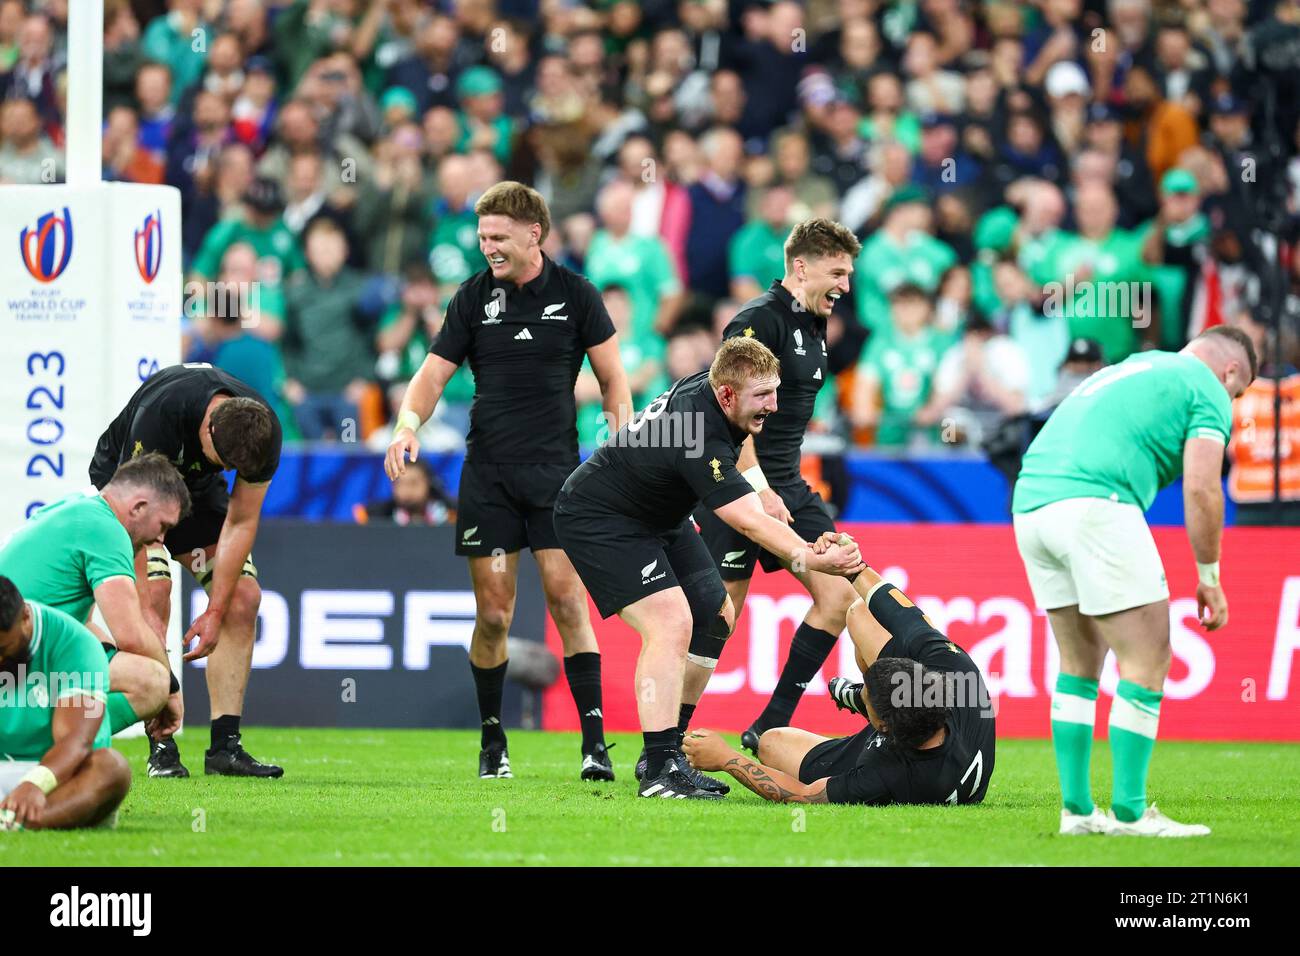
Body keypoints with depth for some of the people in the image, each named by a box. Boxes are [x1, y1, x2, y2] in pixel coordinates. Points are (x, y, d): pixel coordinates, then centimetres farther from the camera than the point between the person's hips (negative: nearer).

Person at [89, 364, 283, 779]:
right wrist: (144, 608, -38)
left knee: (243, 597, -10)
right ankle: (161, 747, -21)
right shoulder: (157, 413, -40)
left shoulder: (264, 433, -27)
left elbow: (240, 524, -18)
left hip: (198, 488, 4)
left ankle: (225, 745, -7)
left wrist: (215, 612, -21)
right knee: (154, 593, -24)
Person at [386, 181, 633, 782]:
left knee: (567, 602, -10)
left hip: (556, 468, -2)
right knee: (493, 614, 1)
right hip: (487, 473, 2)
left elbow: (613, 381, 6)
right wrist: (408, 424, -14)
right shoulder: (473, 298, 4)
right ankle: (492, 743, 14)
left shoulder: (575, 295, 0)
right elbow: (433, 374, 5)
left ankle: (595, 740, -8)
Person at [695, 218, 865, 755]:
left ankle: (771, 727, 3)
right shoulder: (760, 319, -14)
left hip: (786, 488, 9)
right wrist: (758, 488, -26)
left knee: (840, 591, -2)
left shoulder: (813, 326, 15)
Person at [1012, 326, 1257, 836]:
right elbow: (1200, 489, -4)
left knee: (1080, 663, 17)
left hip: (1030, 502, 8)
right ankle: (1128, 811, -3)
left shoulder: (1127, 370, 33)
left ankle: (1076, 809, 16)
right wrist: (1209, 577, 5)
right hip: (1094, 503, -8)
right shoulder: (1208, 391, 9)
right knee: (1147, 660, -1)